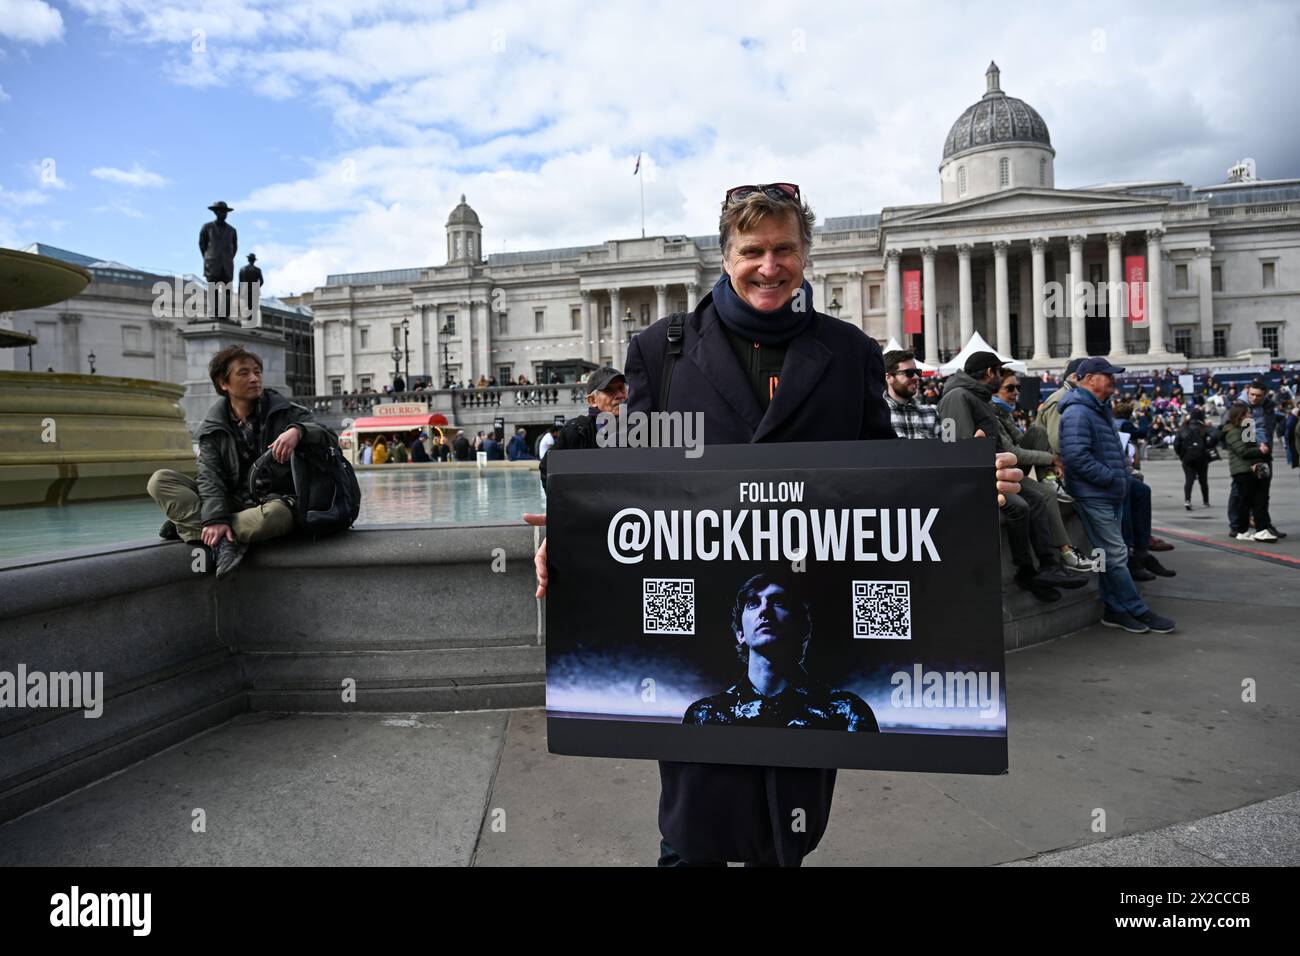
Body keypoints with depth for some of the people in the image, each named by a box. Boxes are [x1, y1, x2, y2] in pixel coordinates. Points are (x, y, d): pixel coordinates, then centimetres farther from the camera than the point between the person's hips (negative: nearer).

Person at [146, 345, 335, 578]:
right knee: (160, 480, -14)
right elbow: (210, 477, -8)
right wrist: (214, 519, -27)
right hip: (231, 503, 3)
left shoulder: (284, 412, 4)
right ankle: (223, 542, -29)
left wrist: (298, 431, -31)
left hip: (275, 500, -2)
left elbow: (328, 436, -7)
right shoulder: (212, 429, 6)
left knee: (275, 515, -39)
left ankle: (189, 526, -21)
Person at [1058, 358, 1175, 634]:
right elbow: (1076, 456, -26)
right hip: (1092, 495, -11)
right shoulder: (1077, 413, -16)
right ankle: (1138, 611, 3)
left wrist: (1121, 475, 17)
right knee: (1115, 554, -4)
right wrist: (1110, 476, -19)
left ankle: (1115, 610, 21)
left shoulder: (1101, 409, 19)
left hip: (1110, 494, 11)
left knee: (1112, 554, 14)